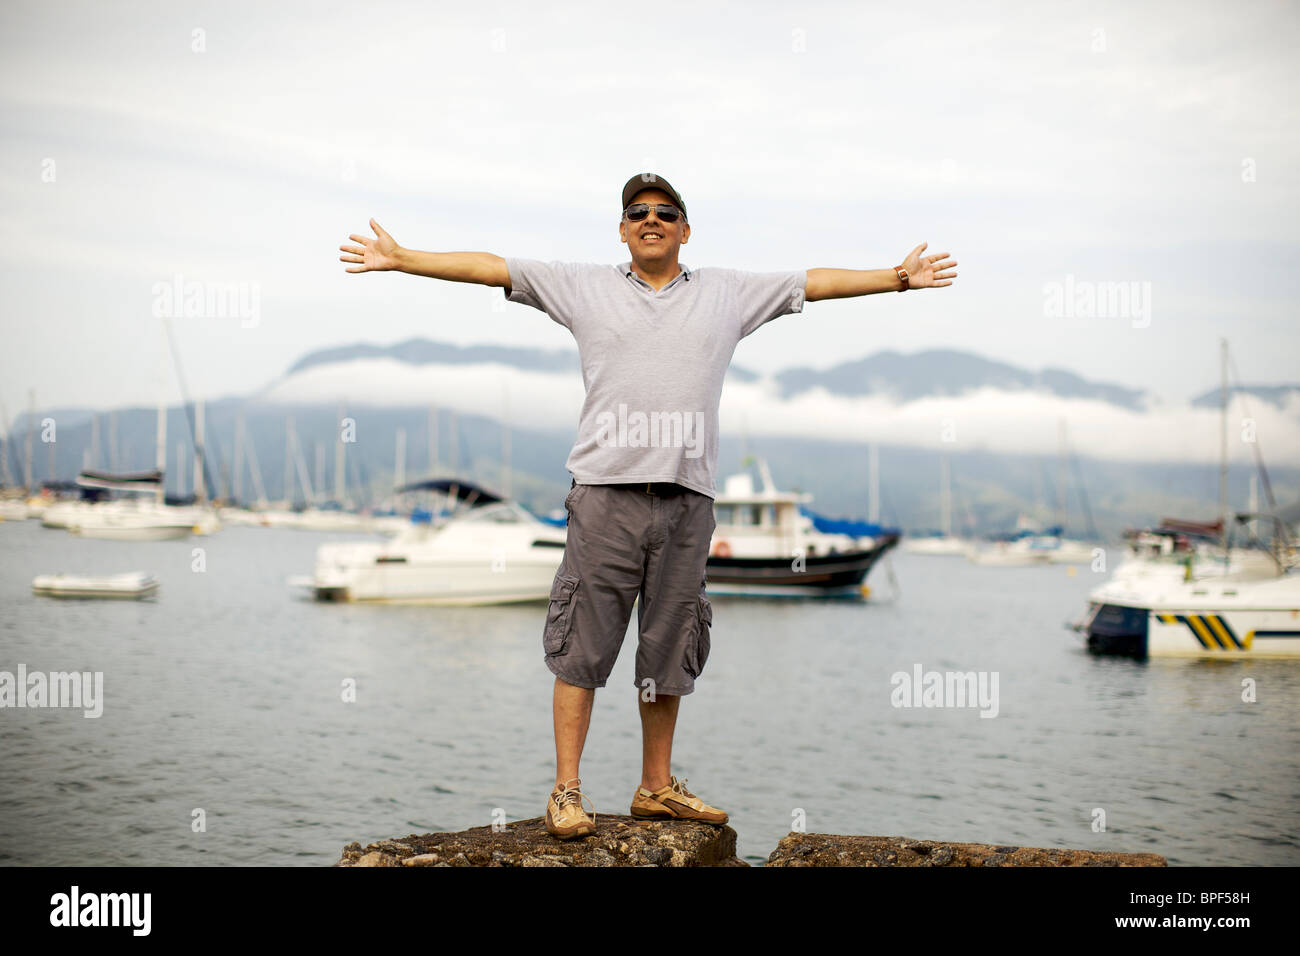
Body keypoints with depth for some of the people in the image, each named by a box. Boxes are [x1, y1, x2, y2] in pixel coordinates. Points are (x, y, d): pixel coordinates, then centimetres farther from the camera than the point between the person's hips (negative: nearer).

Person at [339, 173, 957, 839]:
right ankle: (567, 791, 4)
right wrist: (400, 258, 8)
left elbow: (817, 283, 19)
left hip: (687, 495, 2)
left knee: (668, 649, 8)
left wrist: (899, 278, 18)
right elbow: (489, 268, 11)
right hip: (606, 488, -2)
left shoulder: (727, 293, 16)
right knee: (581, 642, -3)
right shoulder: (584, 287, 12)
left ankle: (657, 788, 19)